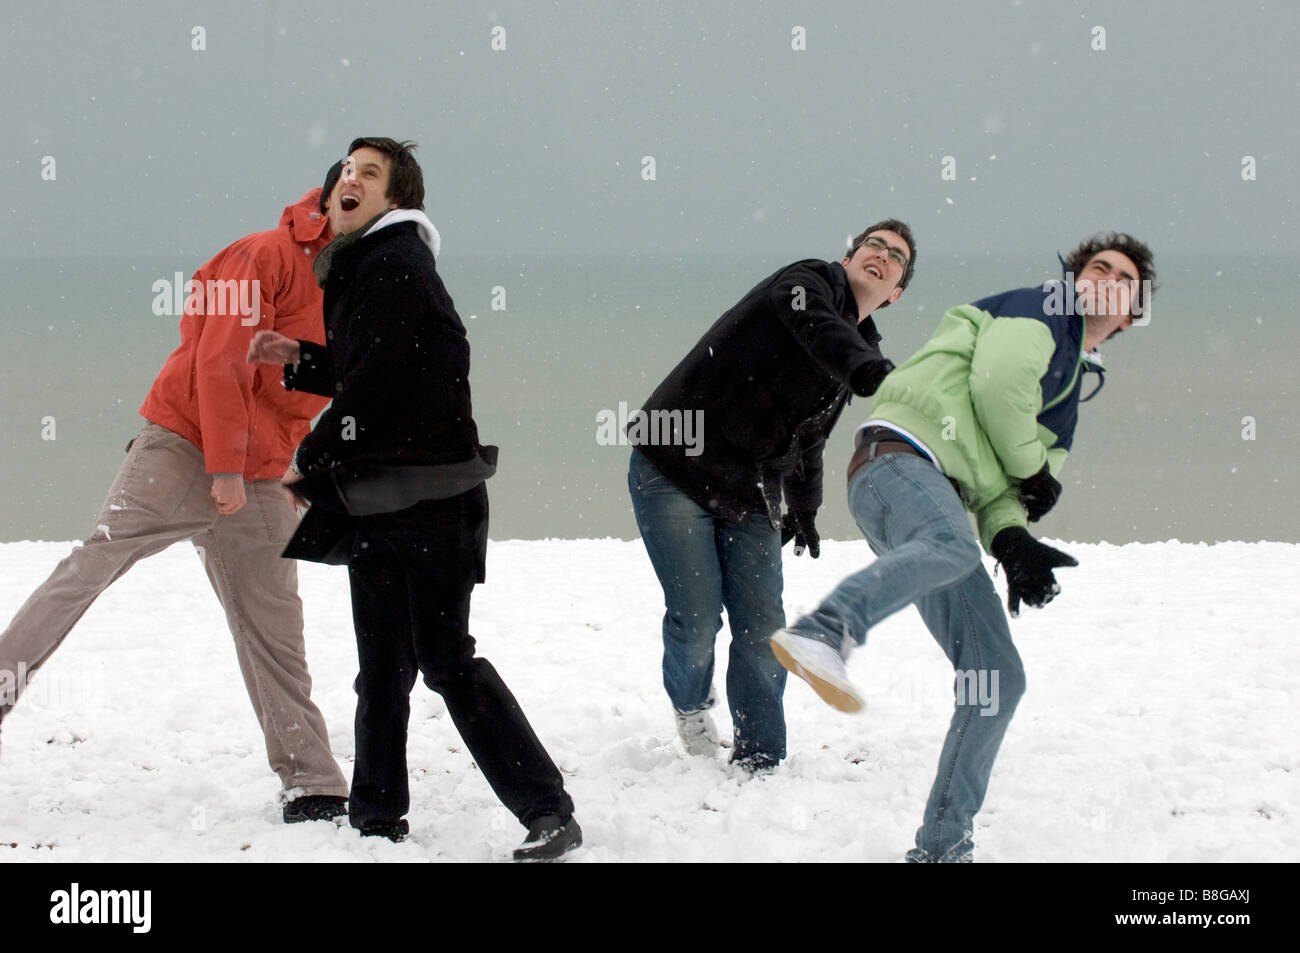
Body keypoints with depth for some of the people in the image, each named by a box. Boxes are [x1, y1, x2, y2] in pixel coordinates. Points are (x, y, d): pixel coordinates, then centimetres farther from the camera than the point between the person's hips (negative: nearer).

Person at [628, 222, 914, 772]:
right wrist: (873, 375, -52)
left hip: (750, 496, 7)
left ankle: (759, 760, 5)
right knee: (697, 616, -9)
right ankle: (690, 705, 22)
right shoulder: (810, 282, -8)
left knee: (762, 628, -4)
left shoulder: (859, 350, 14)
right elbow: (816, 328, -33)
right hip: (674, 472, -7)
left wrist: (804, 510, 33)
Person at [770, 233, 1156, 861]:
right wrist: (1032, 468, 5)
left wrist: (1012, 541, -2)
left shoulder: (1064, 405, 34)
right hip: (897, 459, -8)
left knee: (997, 679, 1)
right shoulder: (1041, 311, 12)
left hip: (941, 500, 8)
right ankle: (822, 635, -63)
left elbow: (999, 493, 20)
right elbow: (997, 381, -8)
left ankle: (941, 847, 5)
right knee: (950, 542, -43)